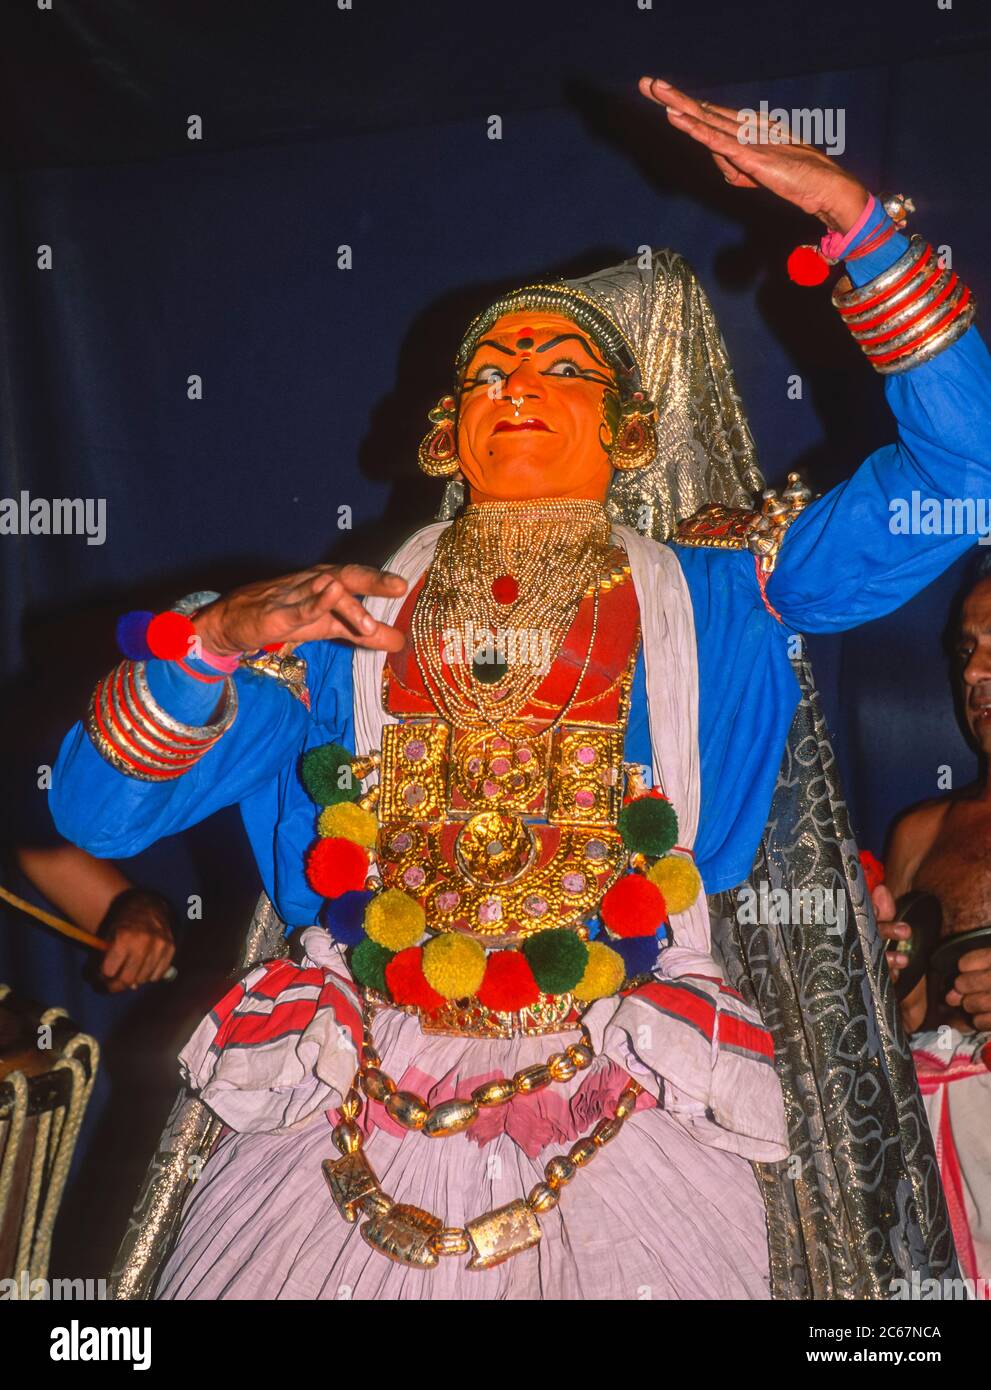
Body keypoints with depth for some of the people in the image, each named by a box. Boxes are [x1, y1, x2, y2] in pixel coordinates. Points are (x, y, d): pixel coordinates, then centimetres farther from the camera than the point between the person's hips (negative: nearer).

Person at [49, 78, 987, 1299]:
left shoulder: (710, 601, 6)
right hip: (348, 1138, 1)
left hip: (626, 1141, 0)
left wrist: (853, 215, -6)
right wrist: (213, 639, -12)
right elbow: (96, 813, 4)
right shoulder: (342, 619, 8)